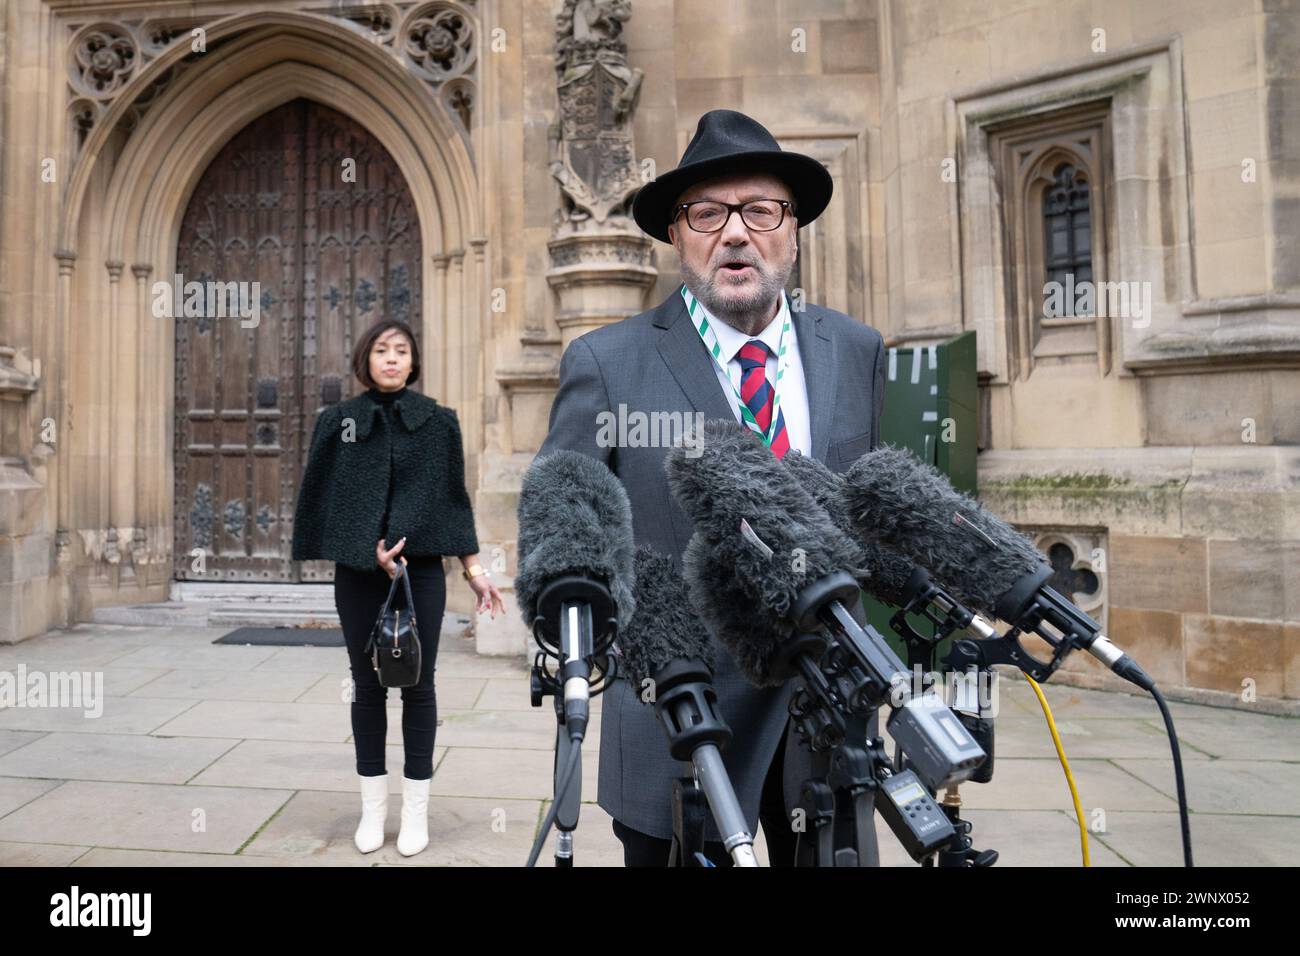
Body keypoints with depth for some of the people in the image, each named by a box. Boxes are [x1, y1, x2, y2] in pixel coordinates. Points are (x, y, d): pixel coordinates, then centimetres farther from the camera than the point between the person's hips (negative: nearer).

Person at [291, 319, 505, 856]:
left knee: (418, 686, 5)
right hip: (357, 575, 1)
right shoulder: (337, 421, 3)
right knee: (368, 687, 10)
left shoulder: (439, 422, 2)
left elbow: (455, 500, 4)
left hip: (422, 572, -1)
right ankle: (373, 806, 25)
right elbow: (324, 500, 0)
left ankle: (416, 810, 18)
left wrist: (474, 569, 2)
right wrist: (368, 551, -12)